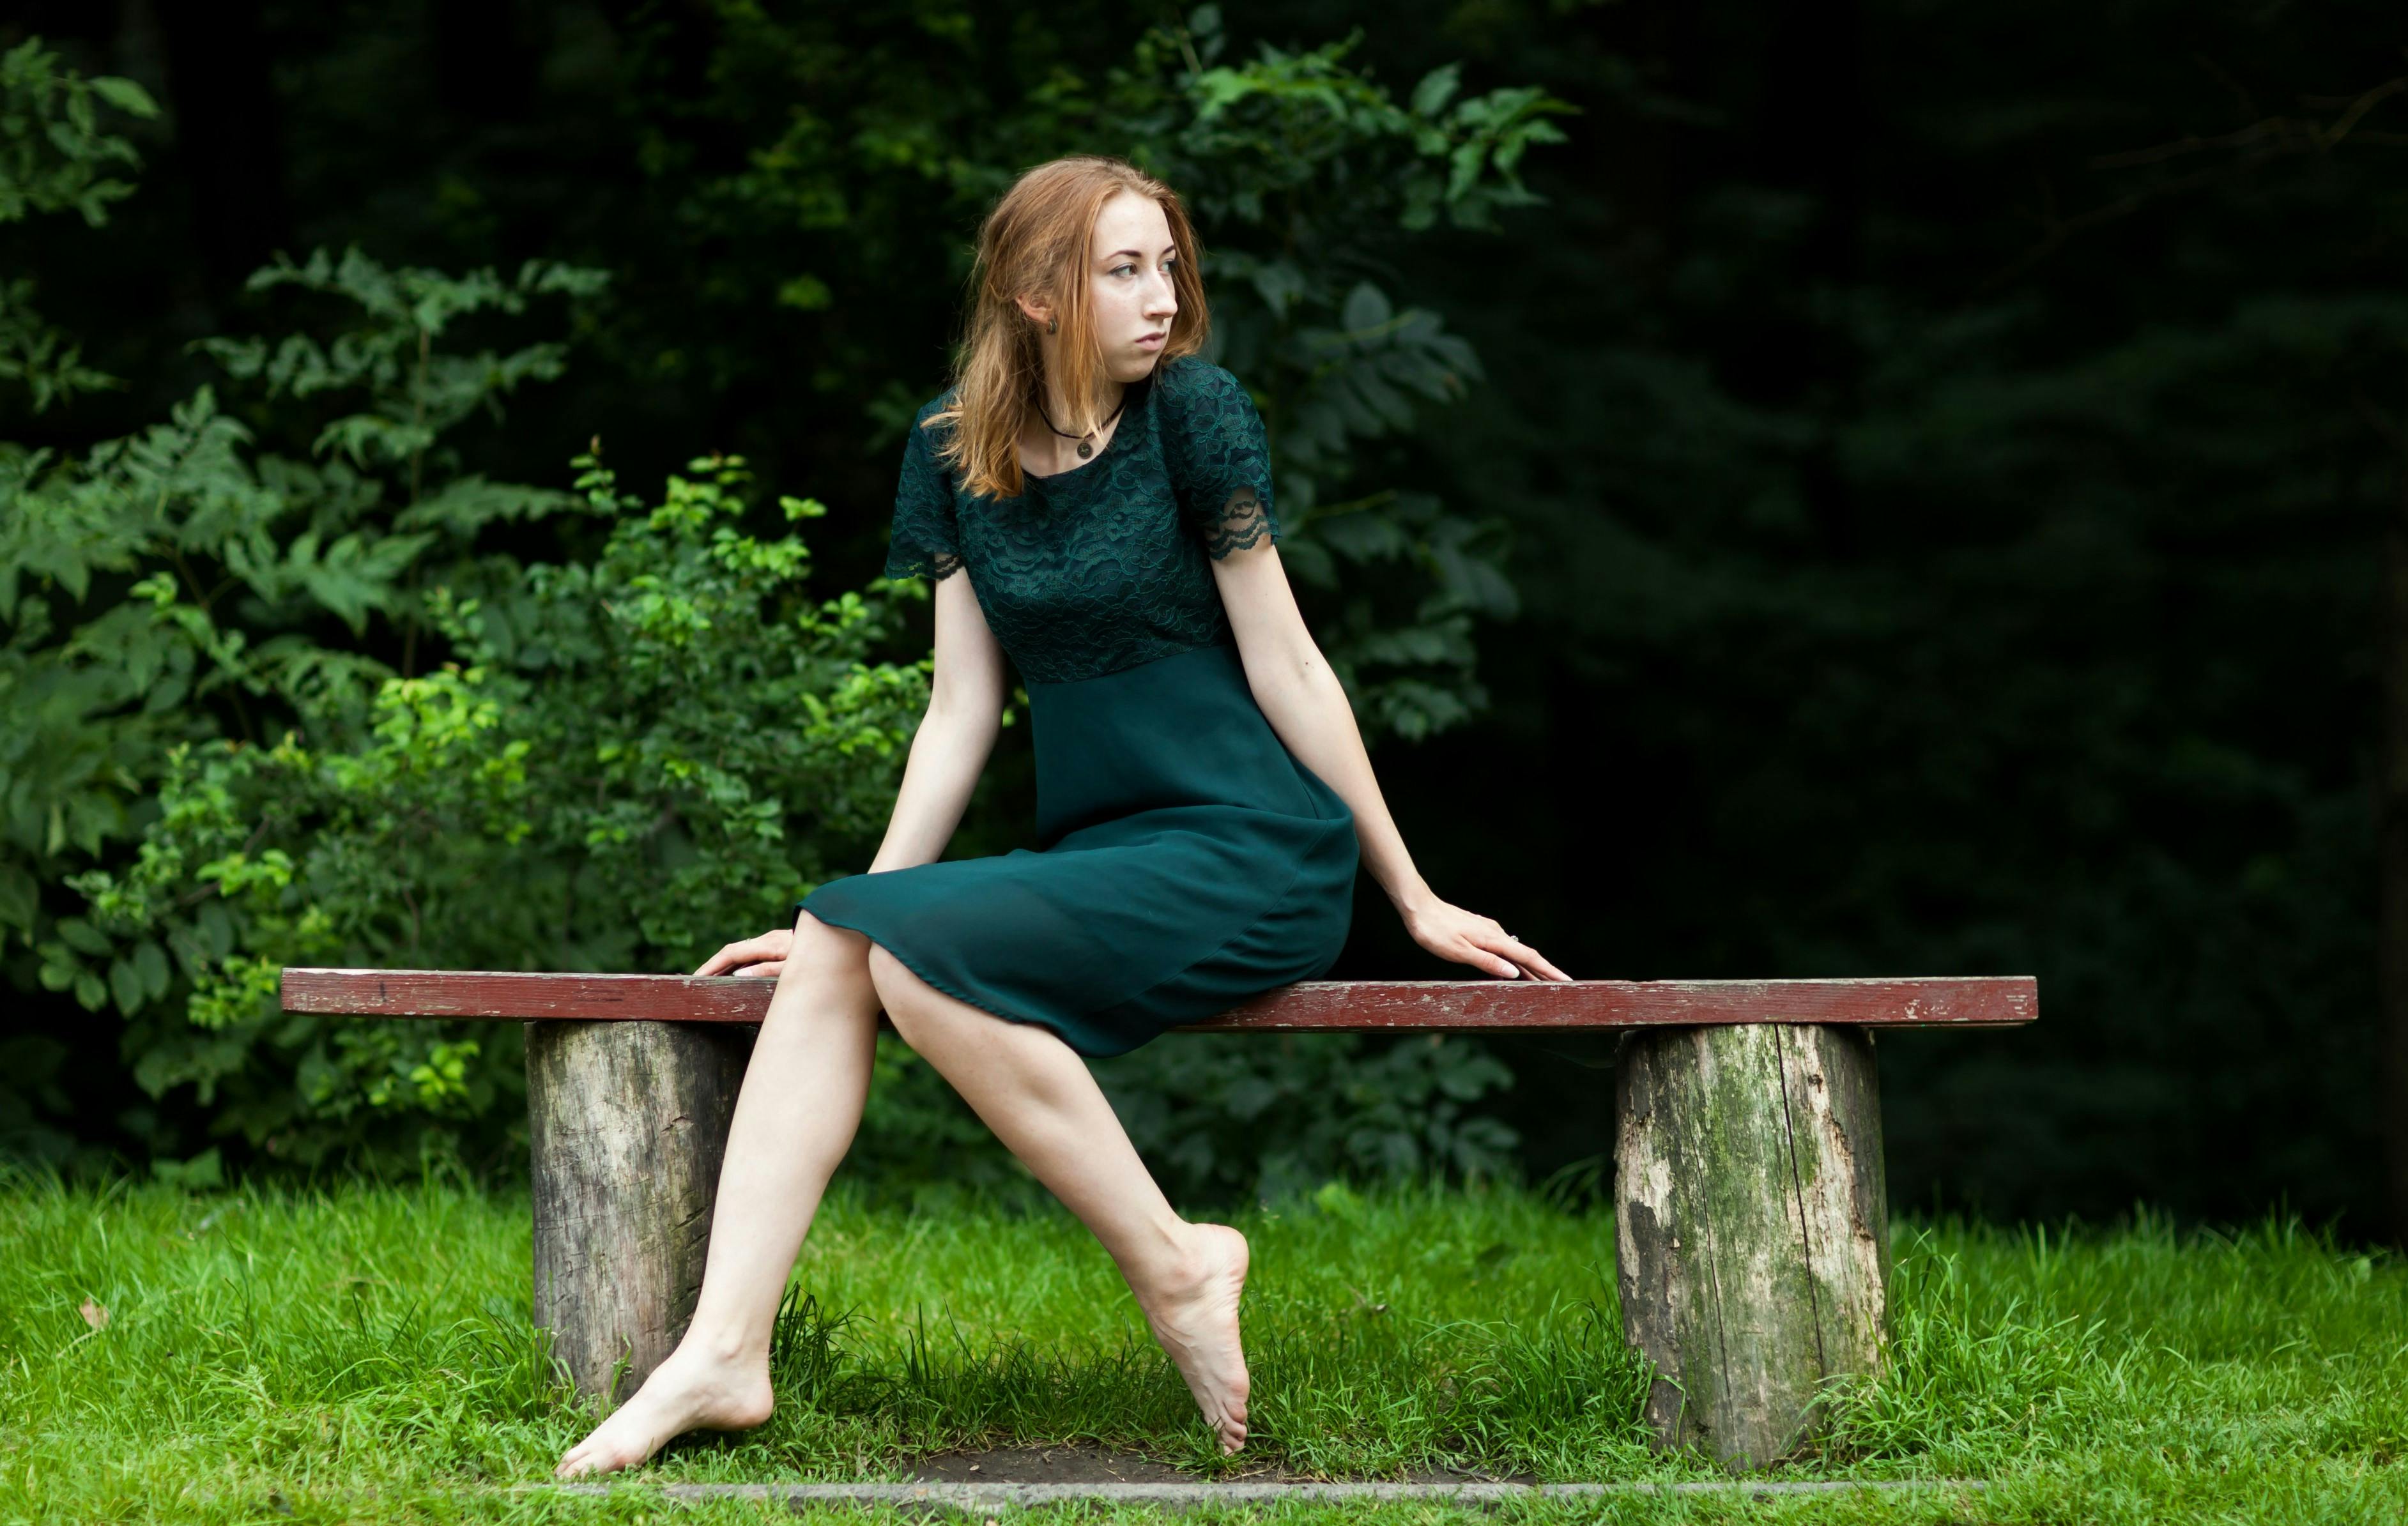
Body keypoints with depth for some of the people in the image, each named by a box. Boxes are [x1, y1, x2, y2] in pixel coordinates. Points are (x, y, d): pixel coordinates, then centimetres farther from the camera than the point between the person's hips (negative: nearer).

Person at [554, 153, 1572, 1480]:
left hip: (1251, 856, -6)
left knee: (921, 959, -25)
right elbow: (962, 709, 10)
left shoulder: (1192, 414, -6)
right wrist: (868, 901, 3)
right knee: (830, 953, -17)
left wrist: (1413, 898, -2)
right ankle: (724, 1353, -24)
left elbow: (1284, 665, -4)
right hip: (1095, 853, 6)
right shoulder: (955, 451, 9)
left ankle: (1174, 1265, -15)